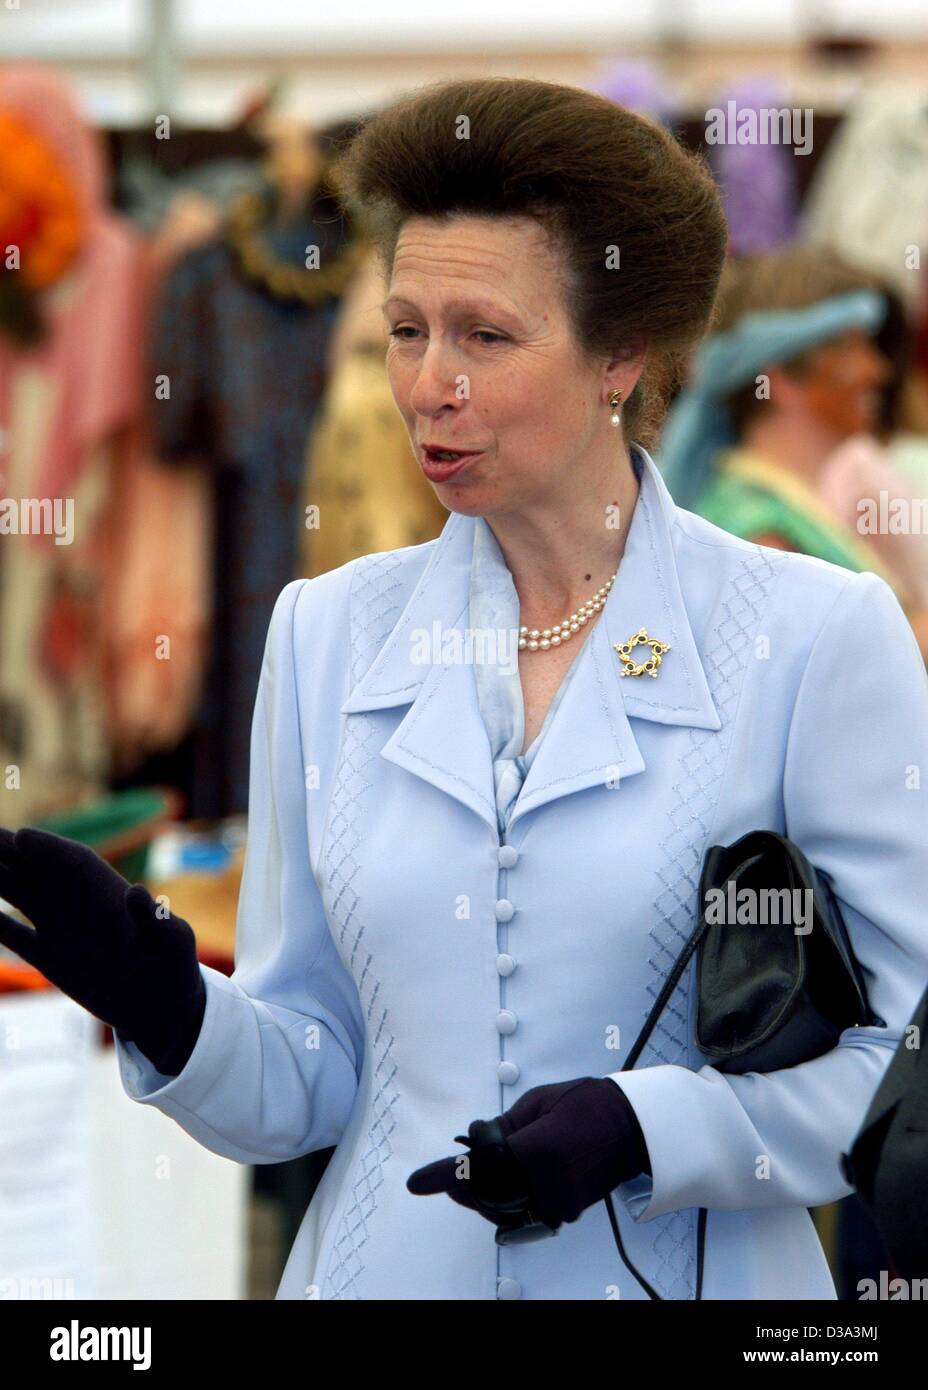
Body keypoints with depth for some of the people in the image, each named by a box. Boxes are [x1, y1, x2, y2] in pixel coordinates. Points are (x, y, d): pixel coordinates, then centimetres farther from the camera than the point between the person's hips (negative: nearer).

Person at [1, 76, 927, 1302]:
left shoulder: (816, 638, -8)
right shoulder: (329, 636, 2)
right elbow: (309, 1082, 4)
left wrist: (649, 1127, -20)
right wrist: (169, 1014, -15)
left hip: (684, 1283, -3)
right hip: (387, 1265, 3)